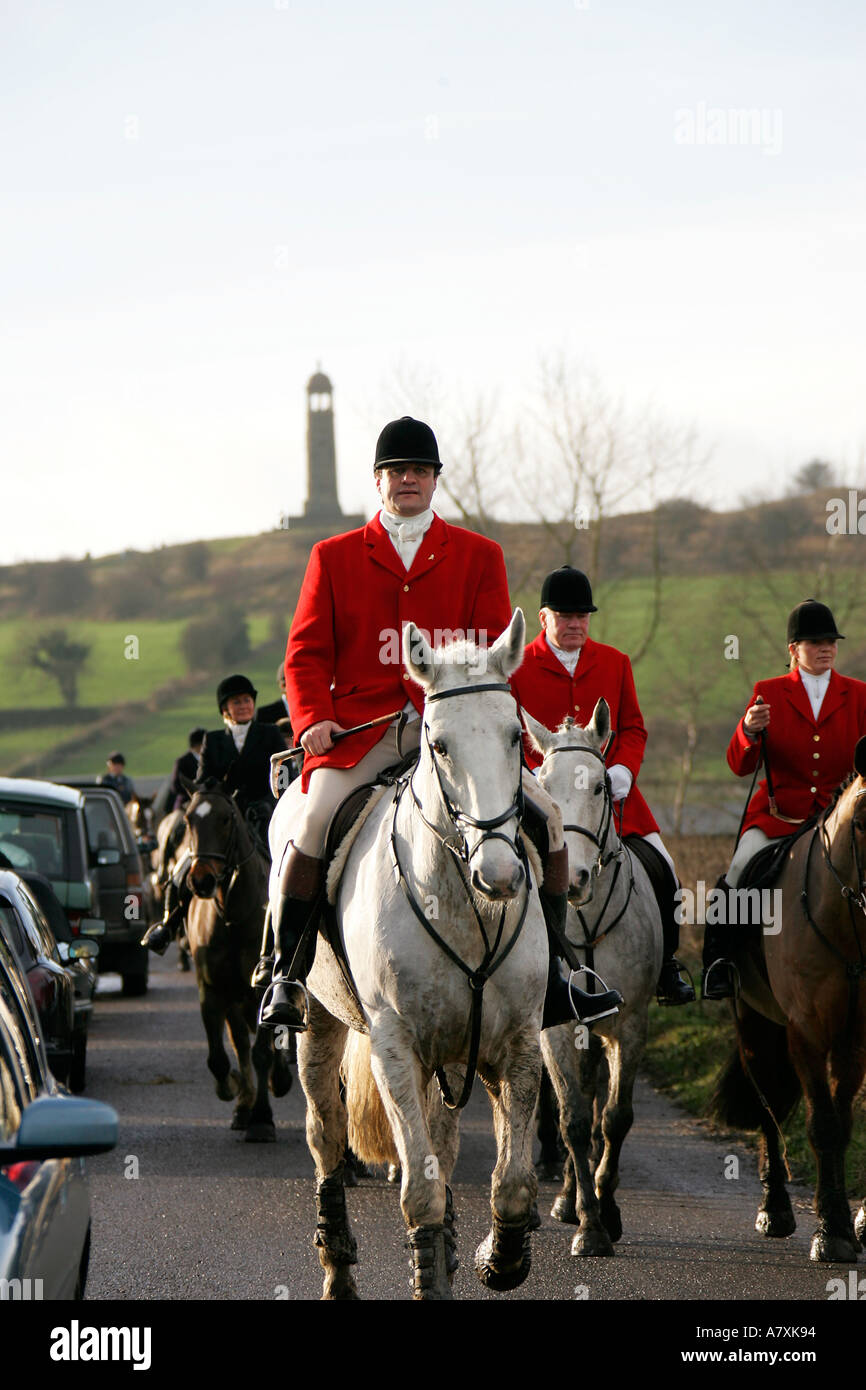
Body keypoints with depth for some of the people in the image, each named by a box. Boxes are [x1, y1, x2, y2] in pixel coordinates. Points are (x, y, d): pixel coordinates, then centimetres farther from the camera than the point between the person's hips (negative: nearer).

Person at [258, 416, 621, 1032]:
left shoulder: (479, 555, 14)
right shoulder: (334, 557, 13)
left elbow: (494, 651, 8)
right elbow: (307, 652, 10)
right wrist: (314, 719, -8)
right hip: (361, 723, -1)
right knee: (313, 819, -27)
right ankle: (287, 973, -14)